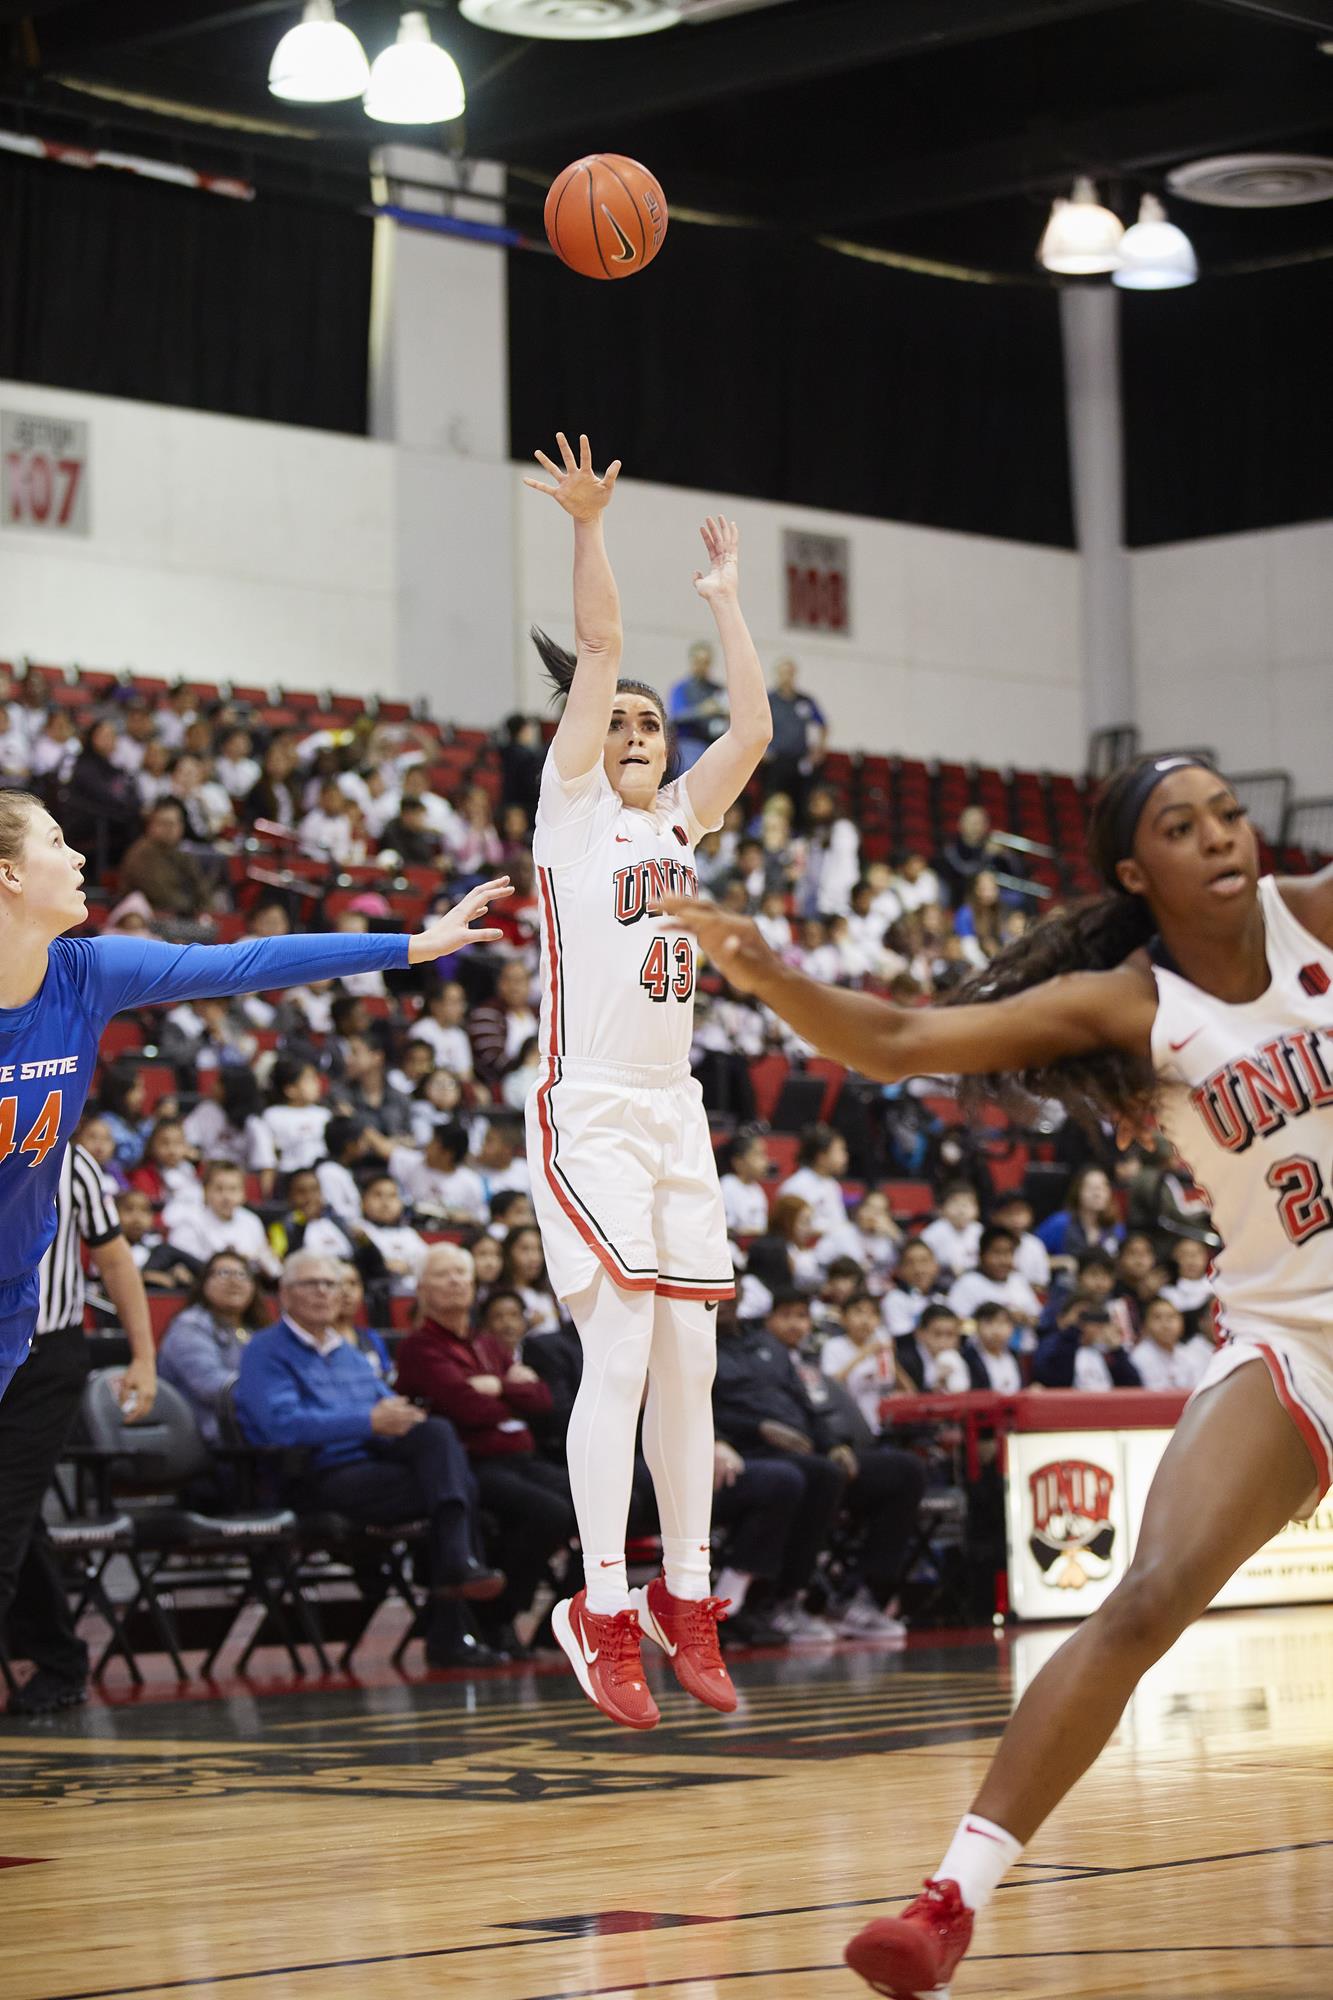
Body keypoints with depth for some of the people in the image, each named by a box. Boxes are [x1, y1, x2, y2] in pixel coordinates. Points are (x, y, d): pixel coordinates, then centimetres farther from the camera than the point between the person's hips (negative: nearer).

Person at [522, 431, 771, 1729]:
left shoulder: (679, 818, 16)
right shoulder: (572, 806, 2)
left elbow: (754, 727, 12)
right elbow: (597, 647, -7)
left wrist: (724, 599, 19)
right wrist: (588, 524, -14)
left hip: (675, 1115, 6)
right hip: (589, 1116, -6)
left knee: (690, 1362, 5)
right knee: (621, 1350, -15)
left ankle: (685, 1598, 13)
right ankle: (604, 1611, -12)